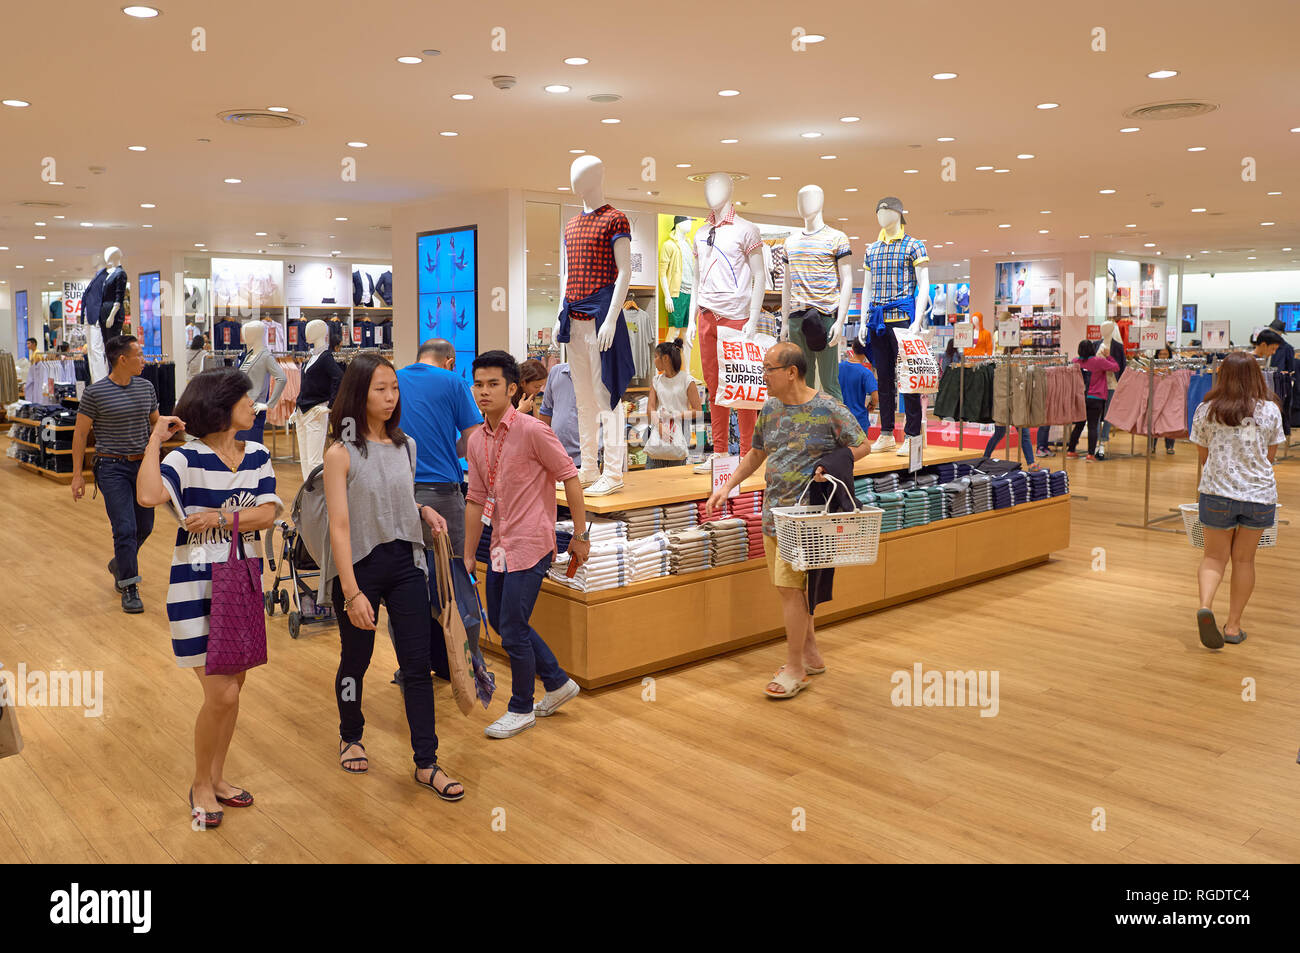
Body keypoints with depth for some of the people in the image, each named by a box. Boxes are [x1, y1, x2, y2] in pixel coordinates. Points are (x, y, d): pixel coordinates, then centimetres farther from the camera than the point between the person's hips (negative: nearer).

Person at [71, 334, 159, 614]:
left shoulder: (146, 387, 6)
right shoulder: (95, 392, -8)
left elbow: (156, 421, 20)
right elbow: (80, 433, -3)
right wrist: (77, 474, -4)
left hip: (143, 465, 5)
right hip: (113, 468, -5)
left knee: (144, 527, 13)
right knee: (125, 529, -8)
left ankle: (119, 564, 41)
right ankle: (129, 589, 2)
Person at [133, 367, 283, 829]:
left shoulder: (258, 456, 3)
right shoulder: (188, 459, -12)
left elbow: (267, 513, -6)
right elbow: (148, 496, -30)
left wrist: (219, 519, -19)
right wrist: (155, 440, -22)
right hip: (198, 584, -6)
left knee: (232, 687, 14)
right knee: (221, 694, -6)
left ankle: (217, 777, 31)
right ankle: (201, 784, 17)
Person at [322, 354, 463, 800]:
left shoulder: (406, 446, 6)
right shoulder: (341, 453, -10)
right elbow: (340, 525, -15)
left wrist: (424, 510, -2)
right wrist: (351, 592, -20)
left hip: (405, 563, 4)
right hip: (360, 566, -4)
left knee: (418, 664, 2)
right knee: (356, 659, 13)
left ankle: (426, 763, 9)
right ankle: (350, 737, 39)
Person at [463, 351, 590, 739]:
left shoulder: (532, 431, -16)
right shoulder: (476, 440, 6)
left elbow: (571, 479, -12)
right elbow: (476, 501, 11)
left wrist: (580, 536, -9)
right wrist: (468, 556, 12)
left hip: (530, 545, -8)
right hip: (500, 544, 8)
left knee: (512, 630, -3)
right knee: (500, 620, 17)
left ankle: (522, 709, 19)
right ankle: (558, 683, 34)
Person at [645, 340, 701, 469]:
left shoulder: (687, 380, 0)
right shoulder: (656, 381, 13)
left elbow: (698, 411, -4)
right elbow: (650, 408, 3)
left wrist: (675, 415, -16)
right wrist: (660, 426, -16)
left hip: (680, 431, -3)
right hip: (659, 428, 4)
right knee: (650, 473, -9)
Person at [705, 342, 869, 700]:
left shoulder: (829, 409, -9)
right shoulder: (770, 409, 10)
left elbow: (863, 445, -2)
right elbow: (756, 453, 21)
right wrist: (726, 487, 13)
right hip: (773, 512, 7)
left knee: (789, 587, -8)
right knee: (791, 586, 13)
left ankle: (795, 669, 4)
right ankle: (811, 655, 29)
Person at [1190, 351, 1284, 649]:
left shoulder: (1205, 410, -3)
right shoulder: (1270, 410, -3)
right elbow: (1270, 456, 6)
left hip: (1217, 492, 0)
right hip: (1260, 494, 1)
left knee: (1214, 556, 10)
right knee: (1244, 559, 13)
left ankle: (1205, 605, -16)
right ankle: (1233, 625, 18)